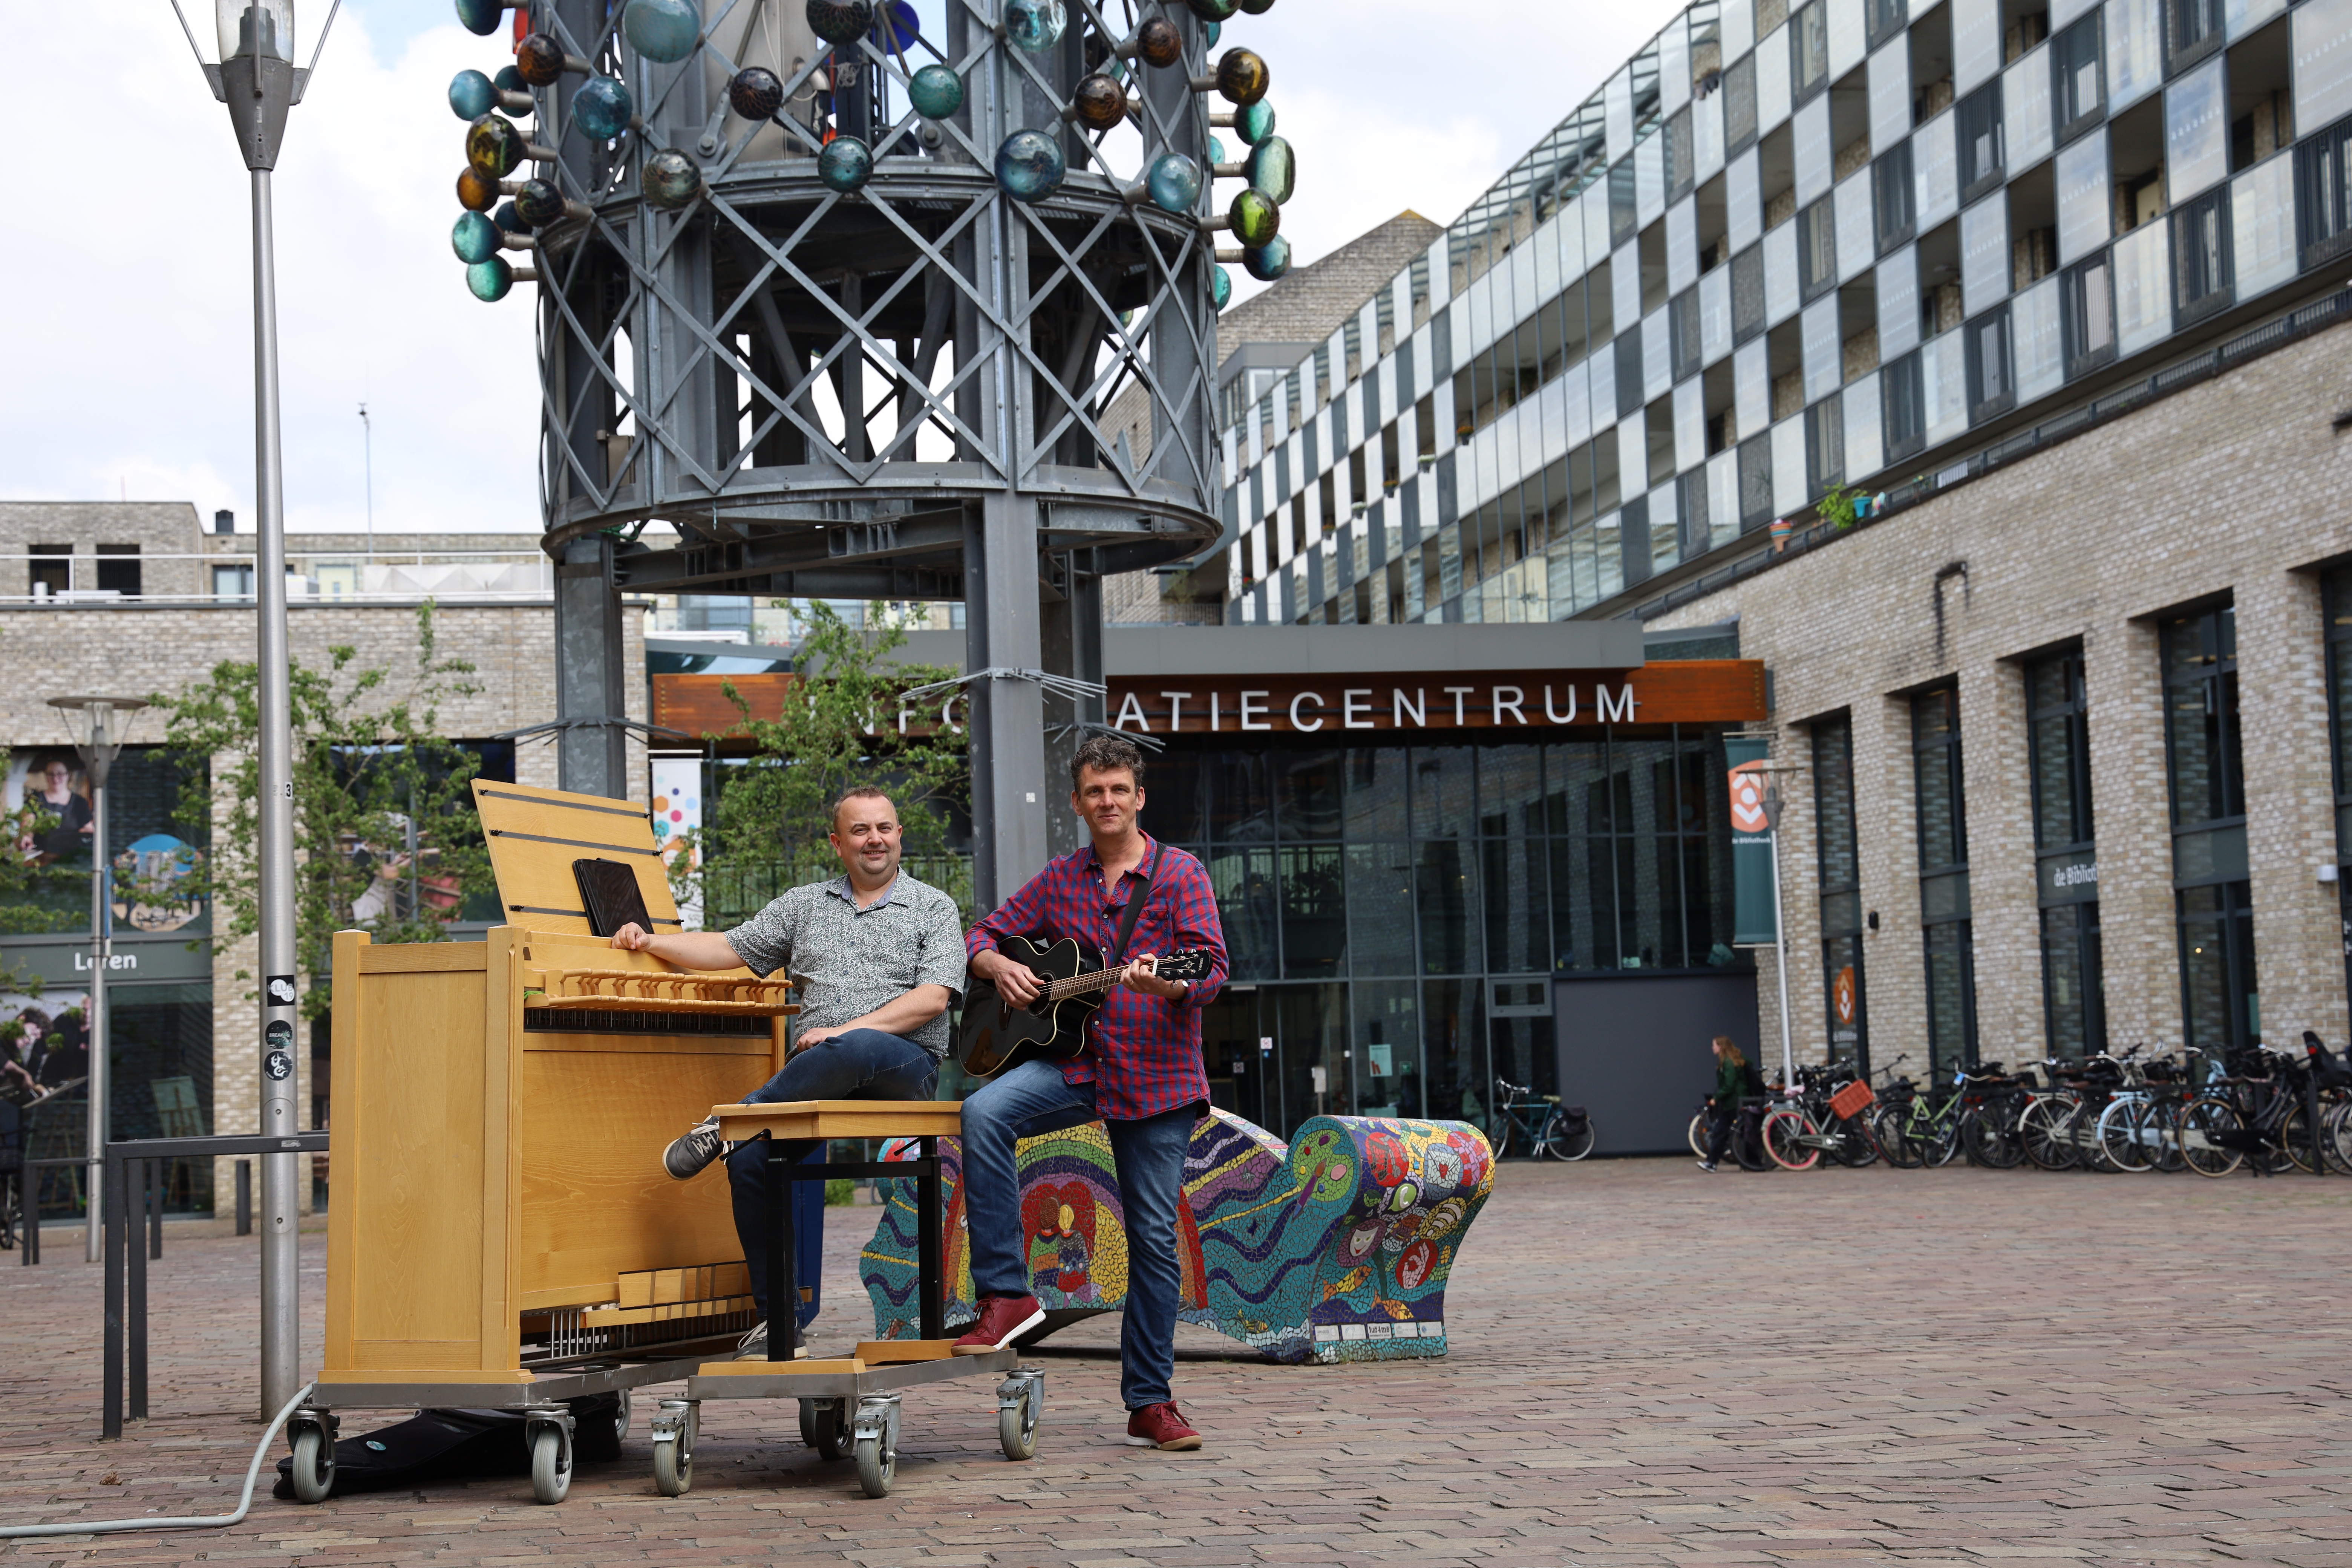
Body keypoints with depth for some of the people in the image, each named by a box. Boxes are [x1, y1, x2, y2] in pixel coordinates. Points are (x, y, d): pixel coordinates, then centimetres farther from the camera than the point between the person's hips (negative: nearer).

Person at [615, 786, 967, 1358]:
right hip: (819, 1073, 4)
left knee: (856, 1051, -41)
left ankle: (731, 1121, -25)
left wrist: (848, 1030, -14)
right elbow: (731, 950, 19)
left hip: (905, 1065, -4)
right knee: (750, 1161, -20)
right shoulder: (805, 905, 21)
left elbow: (935, 996, -5)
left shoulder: (933, 908, 8)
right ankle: (777, 1321, -10)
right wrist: (652, 943, 5)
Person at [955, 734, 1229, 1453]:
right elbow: (984, 933, 16)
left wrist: (1169, 987, -33)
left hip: (1156, 1074, -2)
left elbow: (1212, 969, -12)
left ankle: (1149, 1403, 11)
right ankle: (1006, 1295, -22)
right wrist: (997, 965, -7)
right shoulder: (1059, 880, 10)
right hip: (1074, 1061, 2)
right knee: (983, 1112, -27)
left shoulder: (1179, 874, -2)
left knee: (1155, 1237, 0)